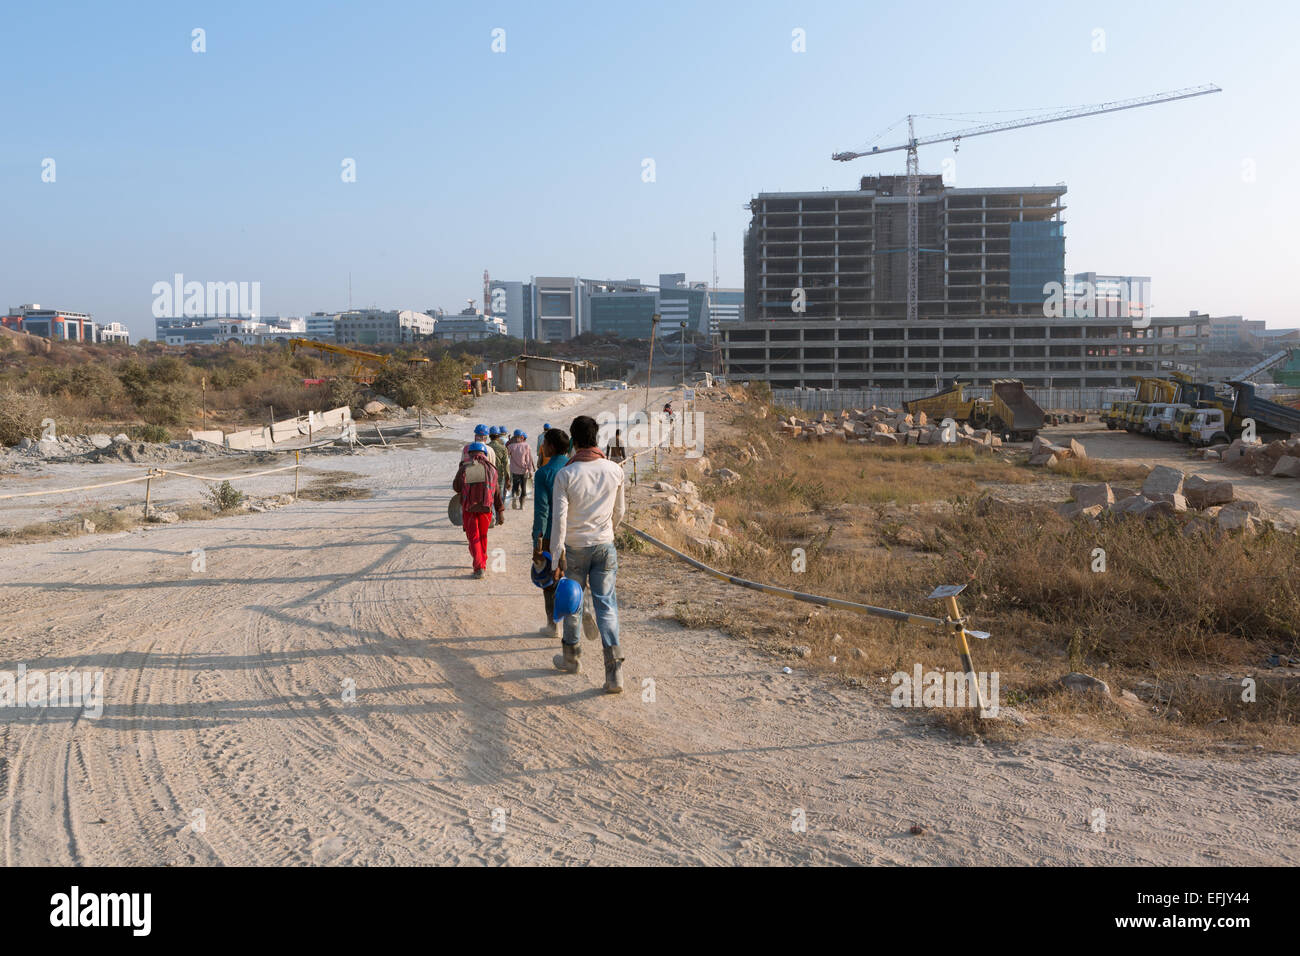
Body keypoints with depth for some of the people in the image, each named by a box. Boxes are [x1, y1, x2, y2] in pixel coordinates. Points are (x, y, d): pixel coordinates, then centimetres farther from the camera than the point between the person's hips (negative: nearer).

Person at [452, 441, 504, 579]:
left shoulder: (464, 468, -2)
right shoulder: (491, 469, 2)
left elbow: (456, 487, 7)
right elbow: (497, 492, 2)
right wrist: (501, 511, 5)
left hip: (468, 508, -2)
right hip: (486, 508, 2)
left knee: (473, 537, 5)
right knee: (483, 536, 19)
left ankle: (479, 567, -5)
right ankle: (482, 563, 32)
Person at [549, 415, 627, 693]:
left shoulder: (565, 475, -13)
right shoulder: (614, 470, -4)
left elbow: (559, 520, -15)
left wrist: (555, 560, -10)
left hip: (575, 547, -2)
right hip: (605, 545, 2)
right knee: (606, 604, 3)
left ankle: (571, 657, 33)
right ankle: (614, 667, -10)